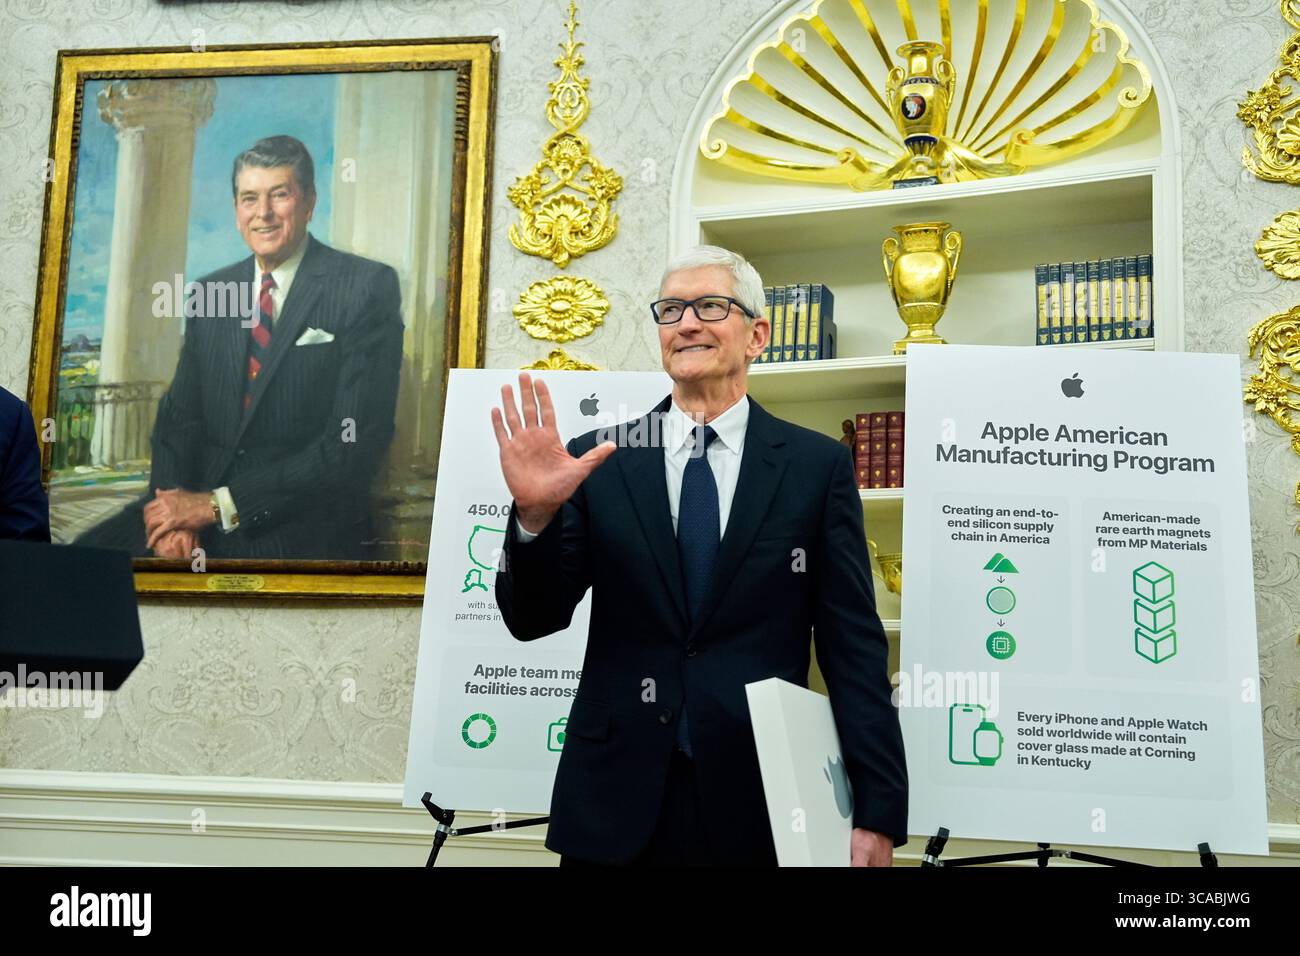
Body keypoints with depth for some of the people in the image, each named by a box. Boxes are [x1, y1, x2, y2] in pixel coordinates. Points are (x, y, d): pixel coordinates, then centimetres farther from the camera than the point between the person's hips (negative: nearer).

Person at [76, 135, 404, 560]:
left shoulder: (368, 287, -5)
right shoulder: (209, 292, 14)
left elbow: (356, 442, -12)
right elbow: (179, 413, 12)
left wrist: (220, 505, -14)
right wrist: (173, 507, -10)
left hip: (302, 526, -5)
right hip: (198, 506, 6)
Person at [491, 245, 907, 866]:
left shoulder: (818, 465, 0)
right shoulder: (598, 462, 2)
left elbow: (854, 649, -2)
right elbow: (532, 620, 1)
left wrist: (878, 815, -6)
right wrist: (535, 513, -17)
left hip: (762, 809, -1)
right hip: (614, 807, 1)